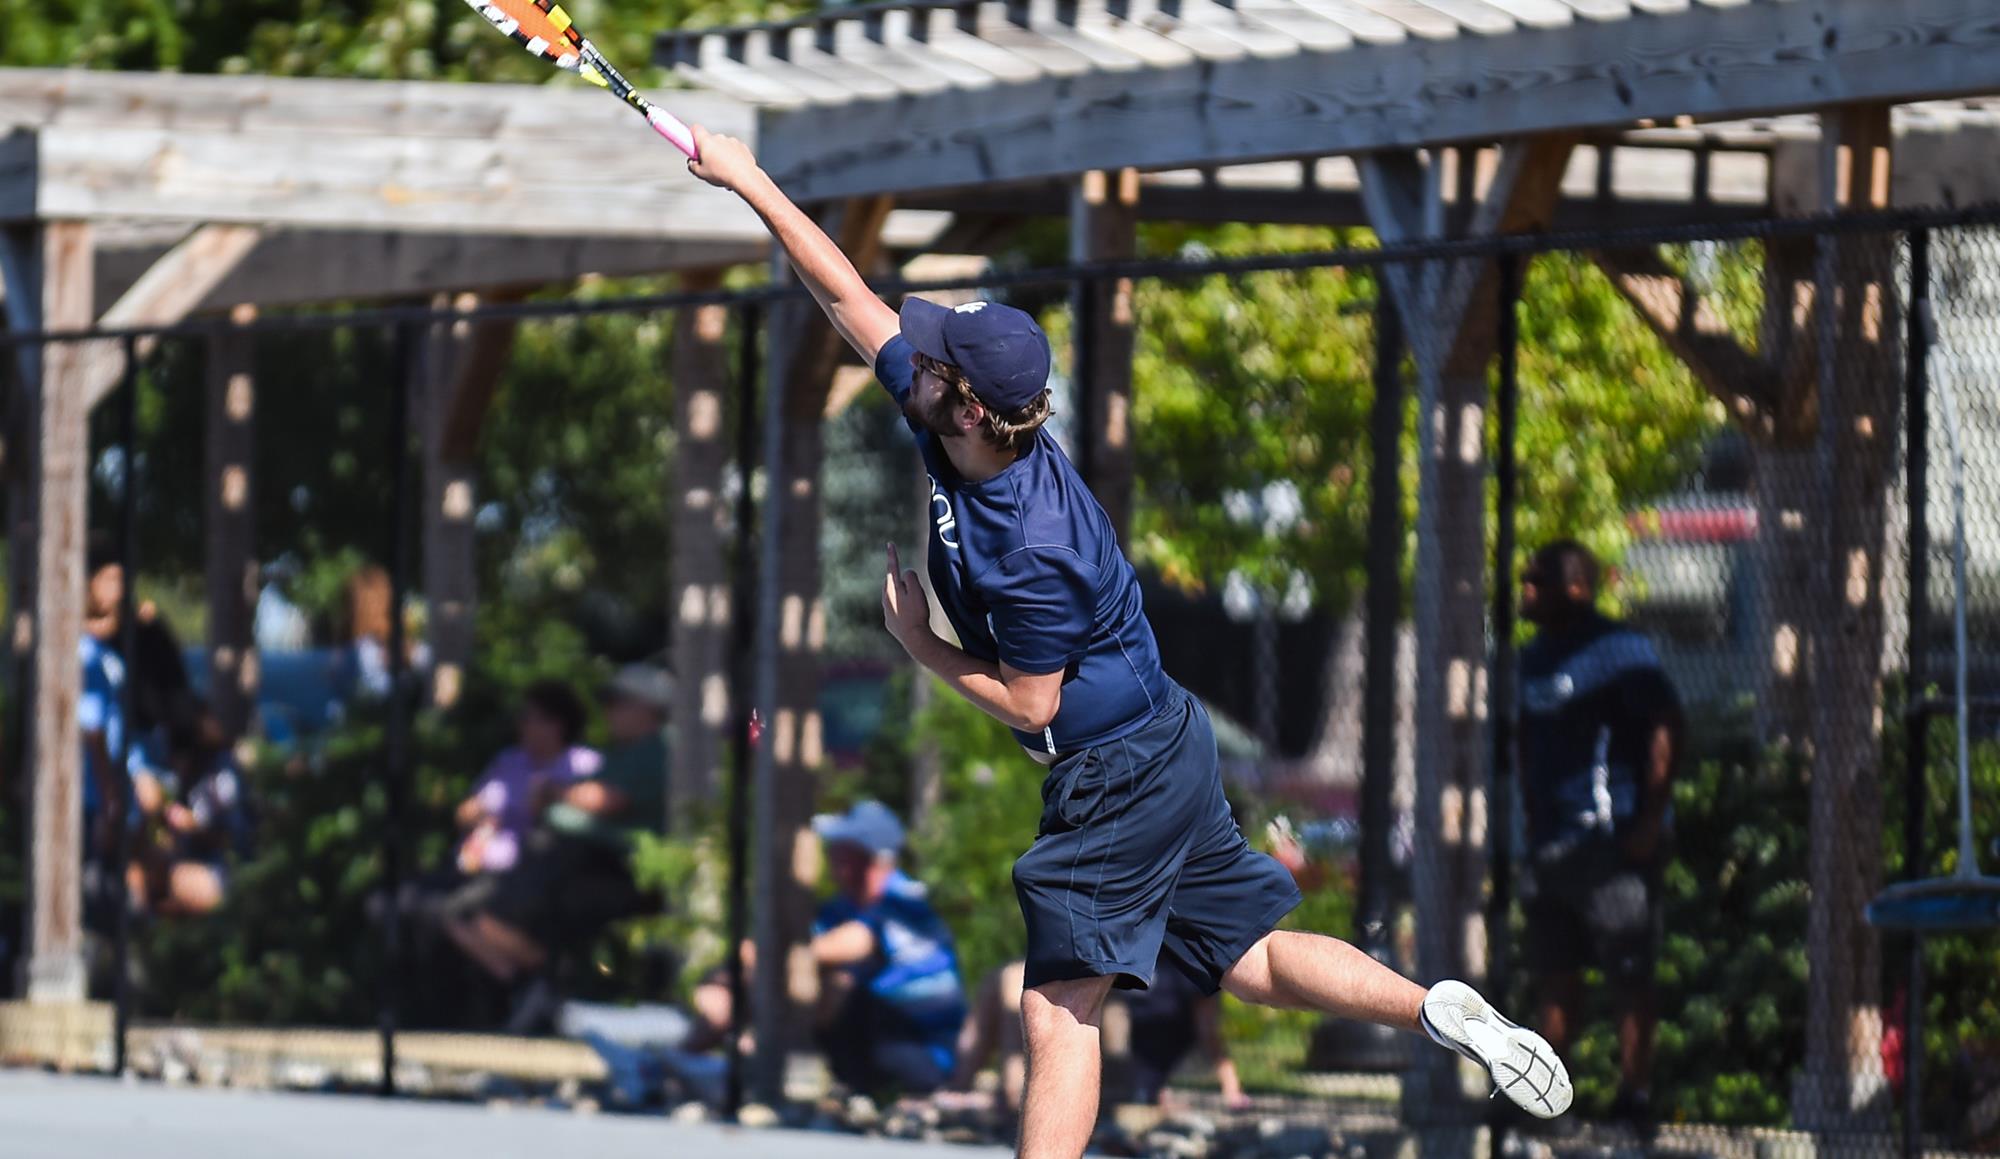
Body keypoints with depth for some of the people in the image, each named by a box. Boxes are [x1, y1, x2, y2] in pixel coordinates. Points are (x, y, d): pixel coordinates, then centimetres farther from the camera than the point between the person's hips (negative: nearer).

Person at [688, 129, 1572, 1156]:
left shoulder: (1032, 551, -30)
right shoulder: (956, 422, -7)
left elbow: (1029, 702, -19)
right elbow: (849, 298, 1)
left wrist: (920, 647, -8)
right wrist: (750, 183, 2)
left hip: (1121, 777, -9)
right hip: (1163, 749, 9)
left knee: (1059, 1010, -8)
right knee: (1251, 962, 13)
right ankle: (1442, 1012, 7)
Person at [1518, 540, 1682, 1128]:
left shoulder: (1620, 650, -10)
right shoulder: (1534, 659, 15)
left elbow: (1665, 729, -15)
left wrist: (1650, 821, -19)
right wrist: (1530, 824, 16)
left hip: (1612, 842, -8)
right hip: (1550, 843, 8)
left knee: (1630, 978, -5)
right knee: (1555, 978, 10)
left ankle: (1635, 1096, -4)